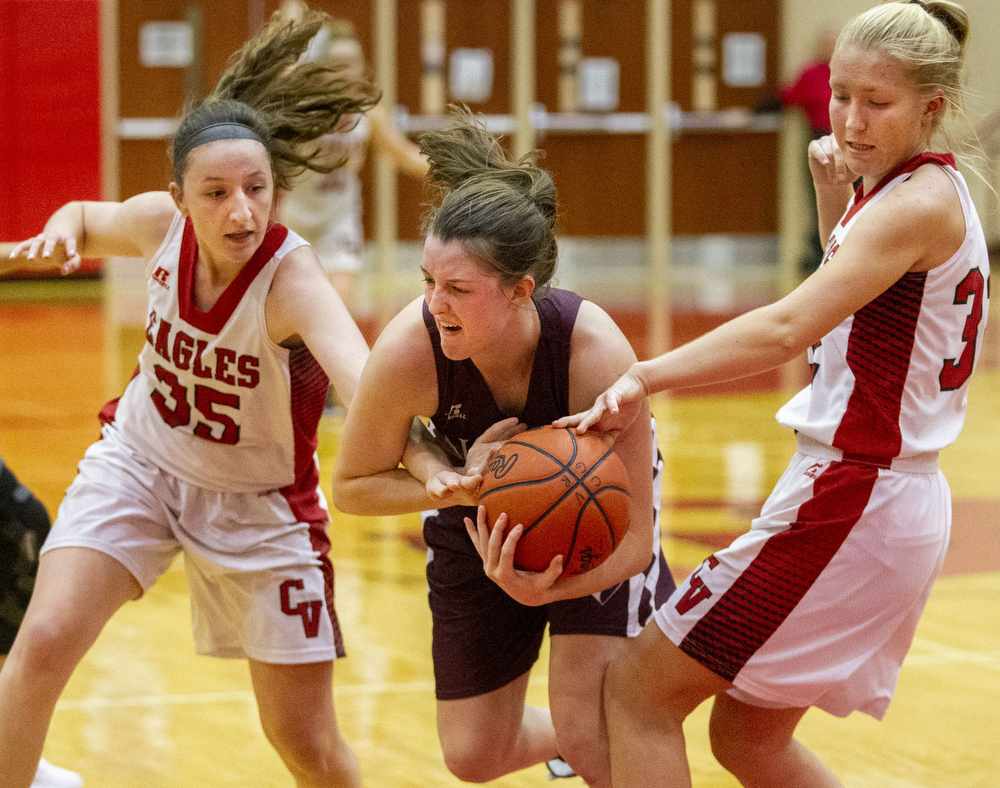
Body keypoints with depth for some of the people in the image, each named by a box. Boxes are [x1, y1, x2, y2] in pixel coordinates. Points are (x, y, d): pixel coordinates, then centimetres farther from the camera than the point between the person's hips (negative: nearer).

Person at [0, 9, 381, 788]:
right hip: (139, 463, 3)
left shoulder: (291, 278, -32)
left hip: (257, 504, -3)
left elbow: (367, 383, -52)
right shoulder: (161, 223, -18)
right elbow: (88, 219, 8)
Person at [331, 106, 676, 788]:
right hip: (481, 521, 3)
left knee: (586, 729, -18)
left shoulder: (596, 354, -38)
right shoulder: (409, 350, -34)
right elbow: (353, 488, -15)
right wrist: (454, 485, -34)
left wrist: (546, 589, -49)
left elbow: (634, 535, -29)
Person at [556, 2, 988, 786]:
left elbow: (787, 328, -31)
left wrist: (645, 377, -40)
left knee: (638, 690, -4)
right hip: (894, 497, 10)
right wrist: (835, 203, 18)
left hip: (849, 504, -10)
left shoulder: (919, 205, -17)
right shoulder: (937, 193, 12)